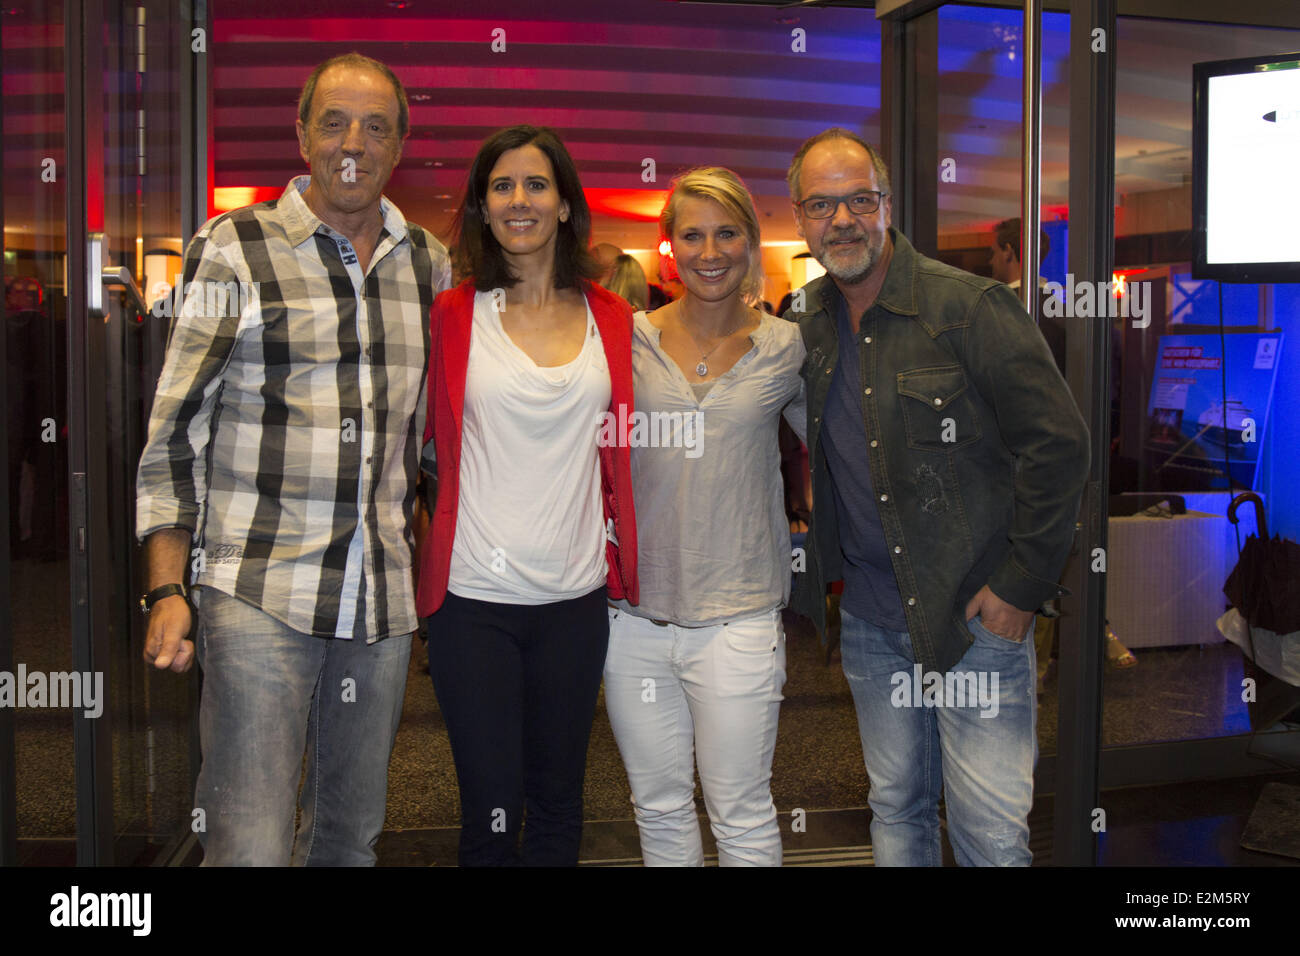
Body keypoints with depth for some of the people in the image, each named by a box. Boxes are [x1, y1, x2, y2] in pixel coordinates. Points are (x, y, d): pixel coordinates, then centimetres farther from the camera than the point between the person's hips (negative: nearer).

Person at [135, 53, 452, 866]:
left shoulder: (430, 262, 10)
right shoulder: (235, 249, -2)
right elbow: (176, 431, -2)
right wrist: (167, 591, -8)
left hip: (382, 596, 4)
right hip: (259, 592, -4)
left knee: (353, 831, 15)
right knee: (250, 846, -6)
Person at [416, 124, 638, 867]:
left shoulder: (612, 319, 7)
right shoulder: (453, 316, 0)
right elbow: (422, 439, 6)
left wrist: (617, 535, 8)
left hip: (576, 594, 3)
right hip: (474, 594, -2)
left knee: (559, 804, 14)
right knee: (492, 813, 2)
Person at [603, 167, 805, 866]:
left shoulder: (786, 349, 1)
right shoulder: (627, 340, 2)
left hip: (737, 616, -1)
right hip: (634, 611, 2)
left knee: (742, 815, 6)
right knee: (659, 808, 14)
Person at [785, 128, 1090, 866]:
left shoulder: (973, 307, -12)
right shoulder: (809, 326, 6)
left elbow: (1060, 444, -13)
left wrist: (1022, 584, -13)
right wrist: (823, 572, 10)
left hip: (975, 615, -5)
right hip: (868, 619, 6)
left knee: (990, 831, 0)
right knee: (896, 809, 17)